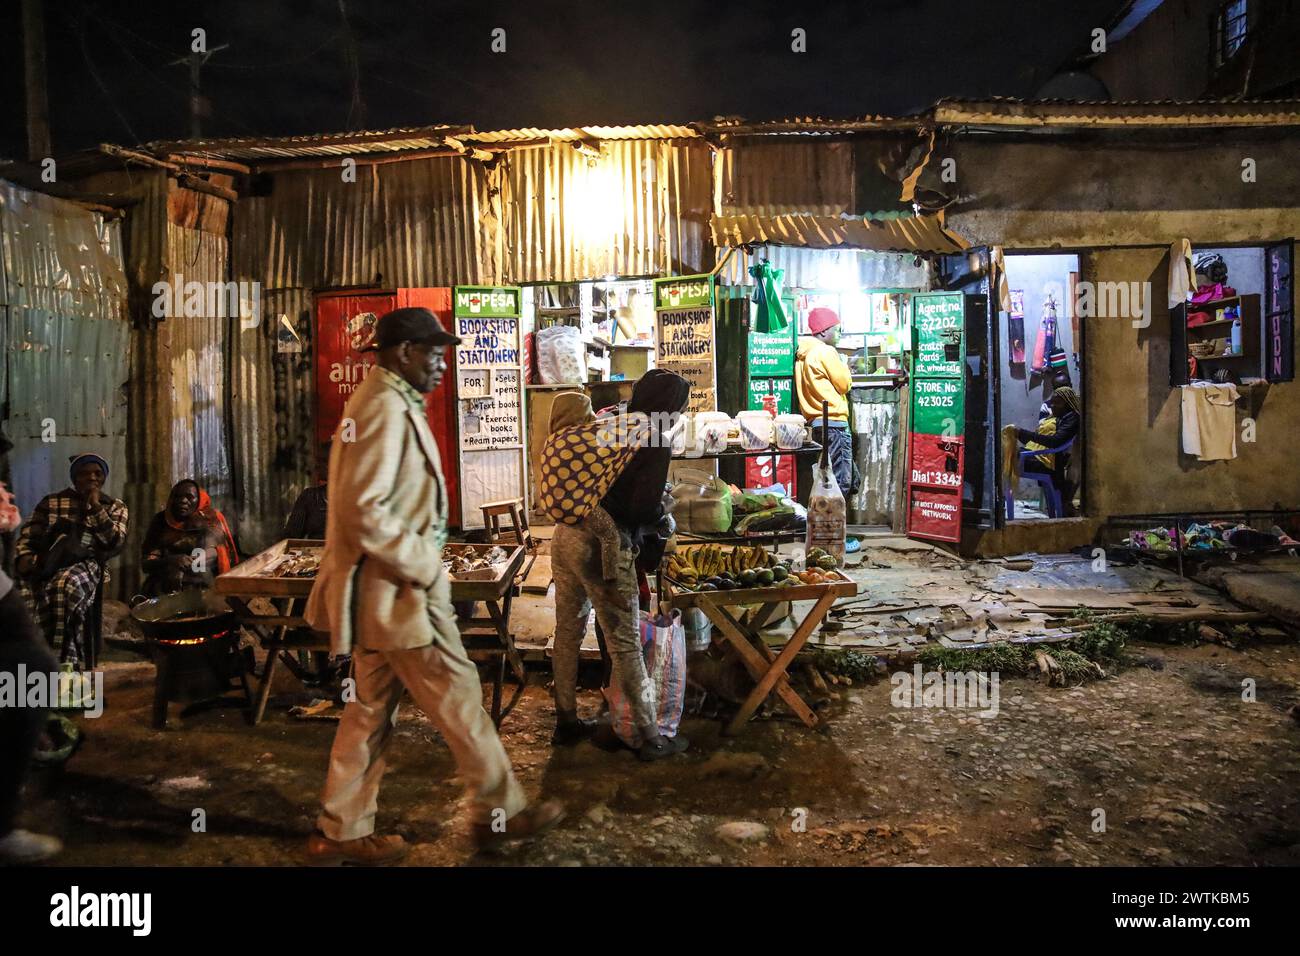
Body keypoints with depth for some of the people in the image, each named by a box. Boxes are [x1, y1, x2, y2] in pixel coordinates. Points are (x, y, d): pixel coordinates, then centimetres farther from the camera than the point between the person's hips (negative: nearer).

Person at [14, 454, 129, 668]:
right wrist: (24, 556, -6)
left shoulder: (114, 507, 20)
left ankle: (61, 661, -31)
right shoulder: (51, 501, 23)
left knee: (65, 584, -38)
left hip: (86, 563, -2)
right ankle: (66, 661, -33)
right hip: (47, 564, 2)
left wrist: (96, 506, 1)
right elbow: (27, 536, 16)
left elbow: (115, 542, 3)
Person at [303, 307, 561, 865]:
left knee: (372, 709, 15)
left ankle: (340, 833, 26)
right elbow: (364, 510, -25)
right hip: (399, 591, -10)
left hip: (383, 590, 10)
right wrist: (424, 567, -18)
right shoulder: (387, 408, -17)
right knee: (458, 696, 2)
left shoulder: (382, 402, 15)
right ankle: (500, 812, 17)